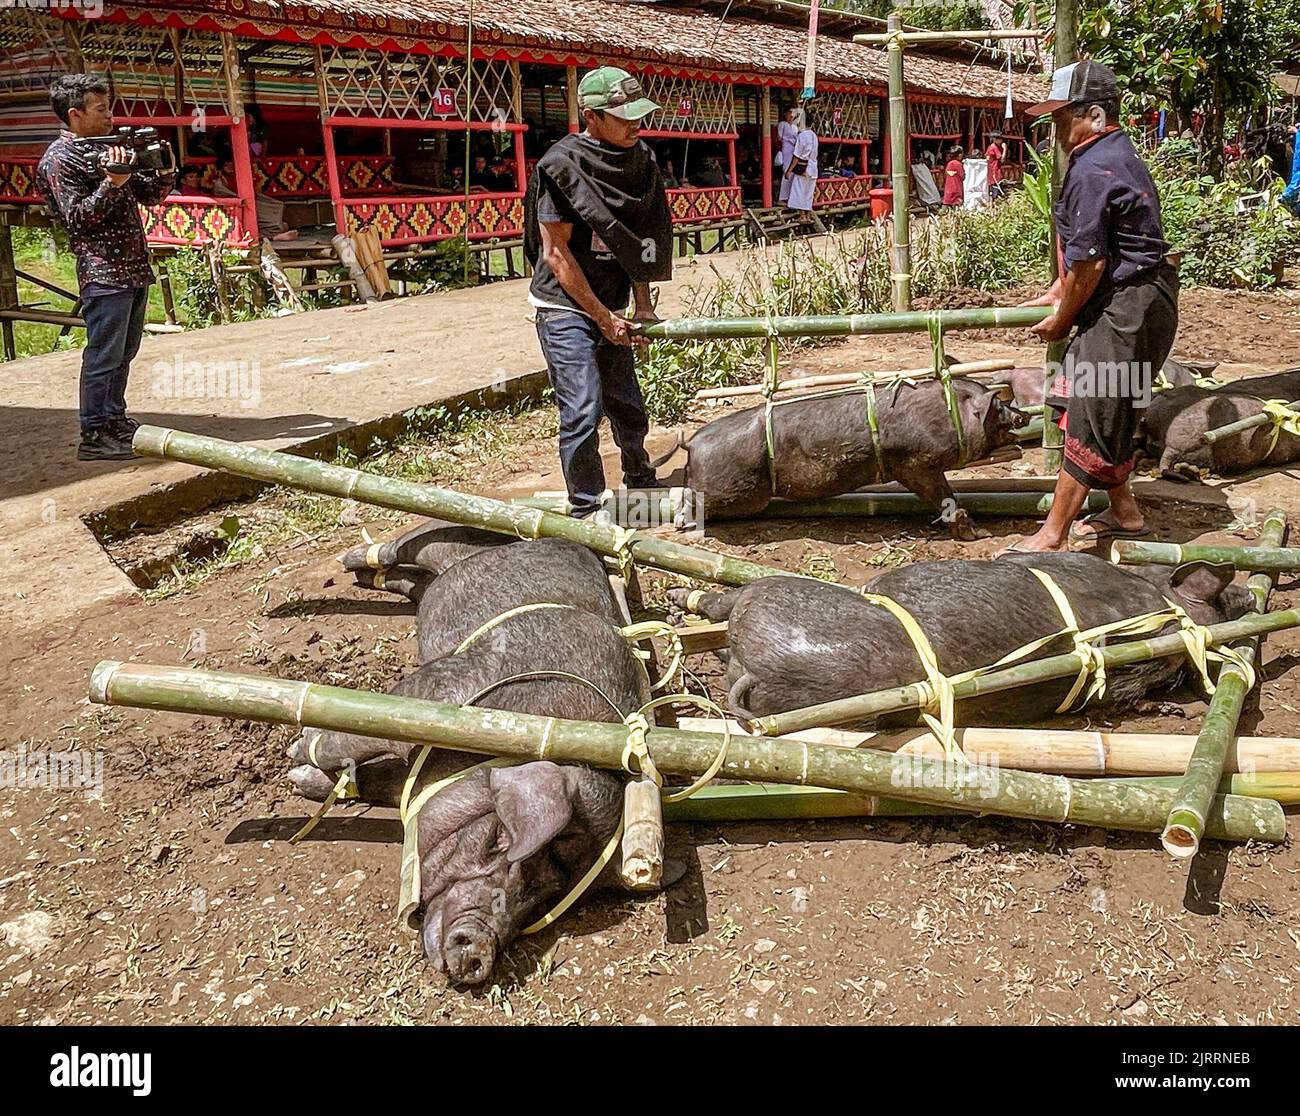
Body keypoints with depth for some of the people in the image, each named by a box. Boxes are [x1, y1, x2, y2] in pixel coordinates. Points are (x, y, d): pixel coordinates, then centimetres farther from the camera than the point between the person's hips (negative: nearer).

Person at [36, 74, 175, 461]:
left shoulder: (109, 148, 17)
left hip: (134, 269, 9)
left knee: (124, 352, 15)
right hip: (103, 272, -9)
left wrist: (164, 171, 2)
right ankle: (93, 437, -5)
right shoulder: (58, 160, -7)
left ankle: (115, 419, 26)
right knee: (103, 356, -9)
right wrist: (112, 183, -25)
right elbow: (77, 217, -15)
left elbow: (149, 195, 22)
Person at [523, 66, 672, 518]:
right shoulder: (562, 165, -16)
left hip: (611, 308, 6)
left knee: (628, 407, 15)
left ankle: (640, 484, 38)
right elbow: (556, 253, -16)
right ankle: (585, 511, 0)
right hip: (566, 308, -6)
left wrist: (642, 307, 1)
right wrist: (603, 317, -14)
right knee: (583, 412, -12)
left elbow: (634, 241, 9)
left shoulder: (641, 160, 4)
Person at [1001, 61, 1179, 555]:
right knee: (1106, 412, 17)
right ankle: (1123, 512, 28)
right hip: (1137, 302, 10)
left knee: (1091, 417, -6)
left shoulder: (1092, 171, -19)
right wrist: (1055, 294, 23)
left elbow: (1090, 261, -20)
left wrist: (1061, 320, -7)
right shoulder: (1118, 154, 15)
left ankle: (1052, 535, -1)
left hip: (1128, 309, -10)